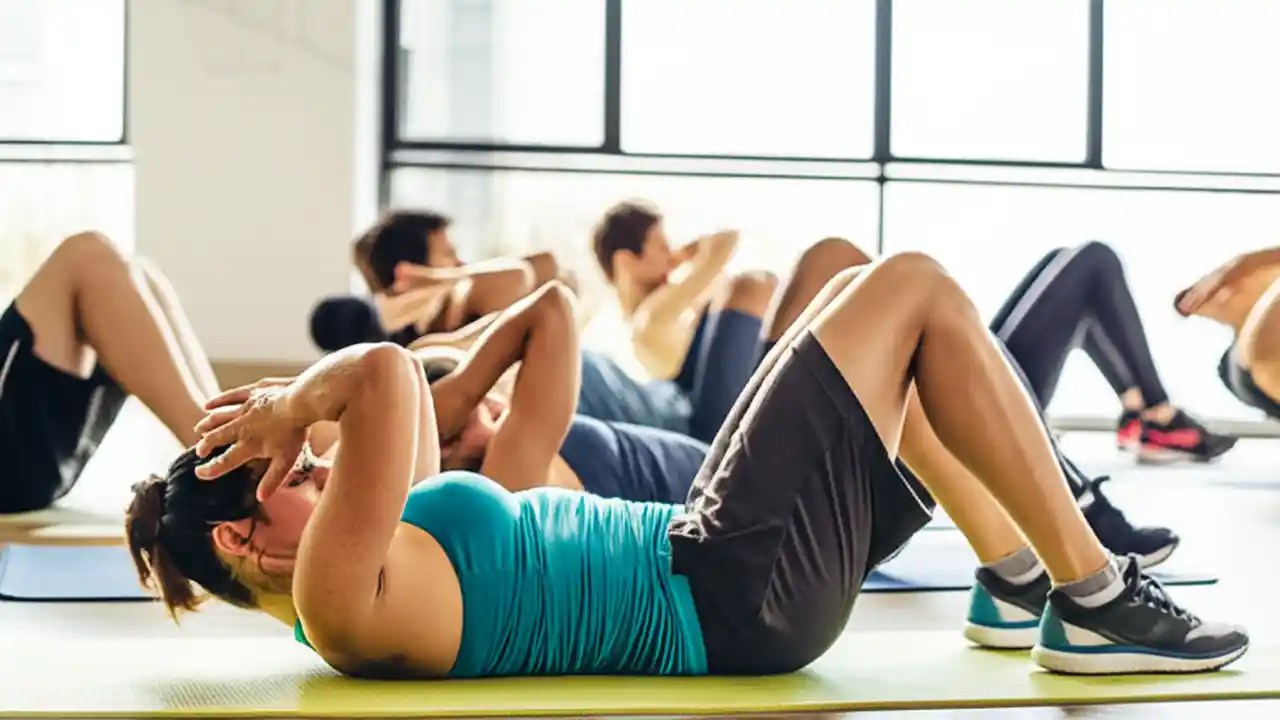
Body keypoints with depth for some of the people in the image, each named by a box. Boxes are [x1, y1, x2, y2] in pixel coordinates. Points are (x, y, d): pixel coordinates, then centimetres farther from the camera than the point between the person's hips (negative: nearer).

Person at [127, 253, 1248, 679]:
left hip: (709, 576, 10)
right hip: (737, 591, -10)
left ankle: (1018, 581, 19)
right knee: (914, 292, -6)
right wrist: (301, 404, -15)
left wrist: (295, 405, 9)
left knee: (868, 302, 19)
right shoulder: (340, 602, -21)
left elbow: (414, 411, 24)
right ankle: (1096, 599, -1)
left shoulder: (377, 562, 9)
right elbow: (389, 373, -35)